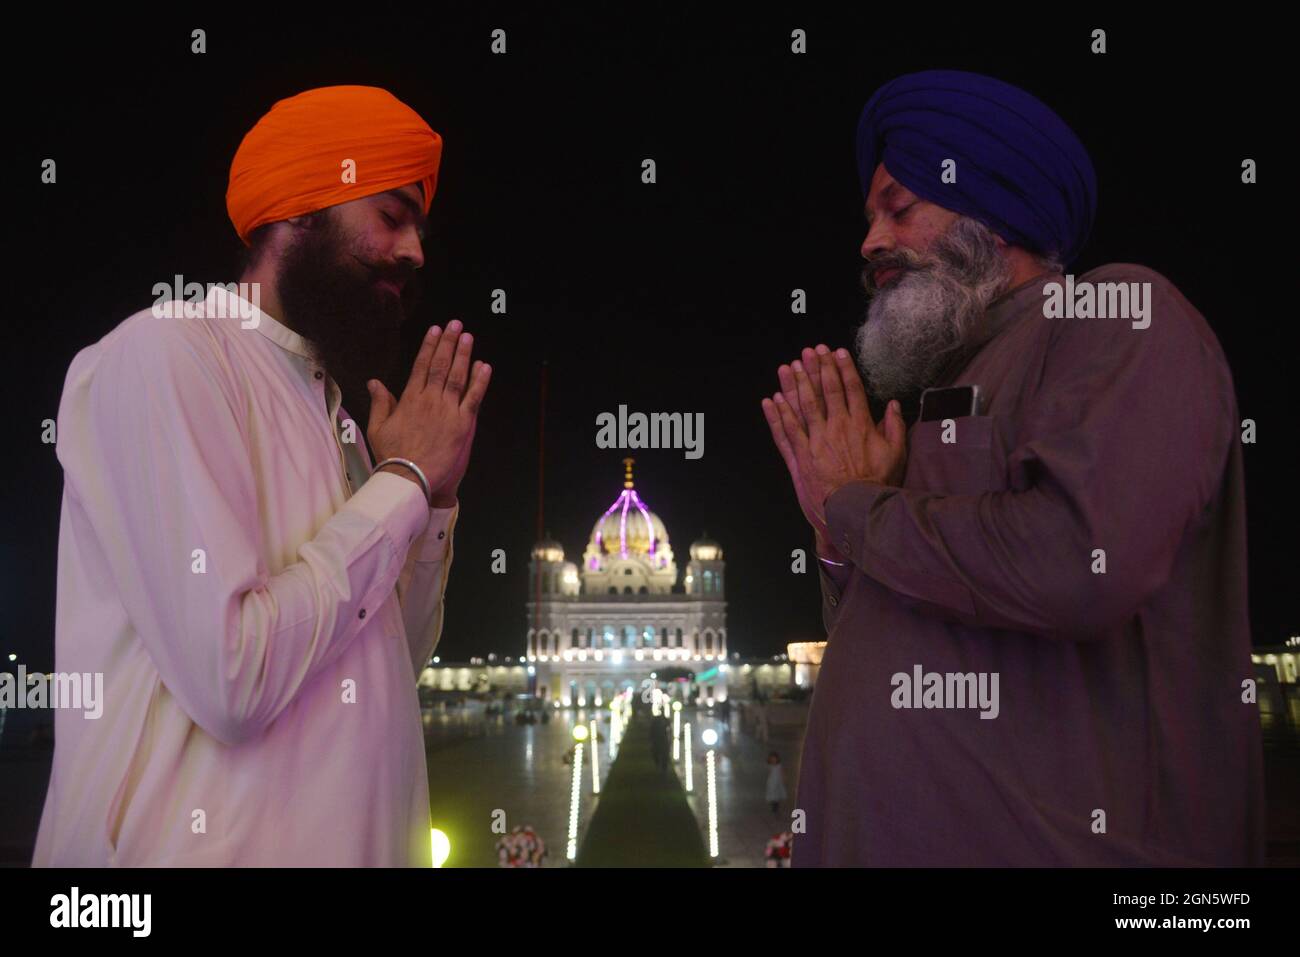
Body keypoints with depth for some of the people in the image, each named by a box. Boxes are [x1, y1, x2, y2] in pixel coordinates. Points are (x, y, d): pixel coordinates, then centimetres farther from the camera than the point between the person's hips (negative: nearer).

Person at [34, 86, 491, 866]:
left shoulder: (332, 401, 8)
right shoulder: (163, 354, -14)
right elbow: (230, 679, -24)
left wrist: (433, 496, -2)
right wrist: (403, 481, -14)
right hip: (210, 839, -8)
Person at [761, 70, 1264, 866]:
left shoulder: (1124, 315, -6)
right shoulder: (942, 388, 16)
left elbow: (1078, 566, -26)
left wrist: (858, 508, -10)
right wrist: (837, 537, 0)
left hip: (1046, 839, -7)